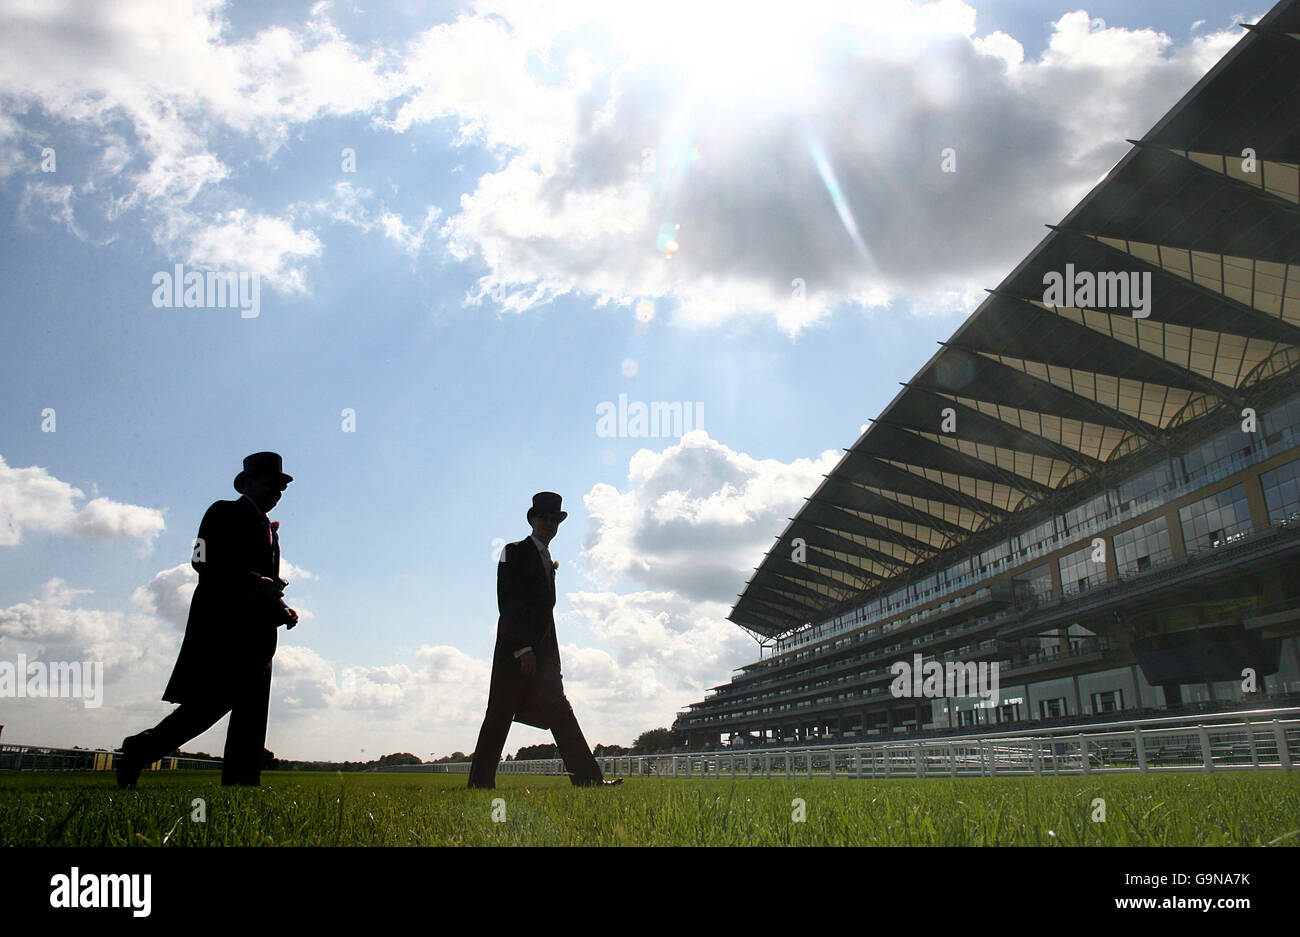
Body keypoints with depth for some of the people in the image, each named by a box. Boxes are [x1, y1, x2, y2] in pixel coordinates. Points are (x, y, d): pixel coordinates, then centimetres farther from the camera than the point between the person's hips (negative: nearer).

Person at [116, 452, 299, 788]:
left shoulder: (270, 529, 27)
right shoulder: (224, 513, 4)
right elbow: (206, 564, -11)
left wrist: (282, 609, 5)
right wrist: (255, 583, -21)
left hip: (257, 632, 8)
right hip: (222, 624, -8)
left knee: (252, 717, 0)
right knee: (209, 705, -13)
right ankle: (139, 750, 5)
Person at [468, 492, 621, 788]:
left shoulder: (548, 561, 20)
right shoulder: (515, 552, -1)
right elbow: (507, 604, -11)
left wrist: (551, 657, 12)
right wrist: (523, 649, -19)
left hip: (542, 649, 7)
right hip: (515, 648, -7)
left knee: (559, 712, 1)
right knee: (501, 714, -3)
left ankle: (588, 779, -4)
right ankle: (480, 783, 6)